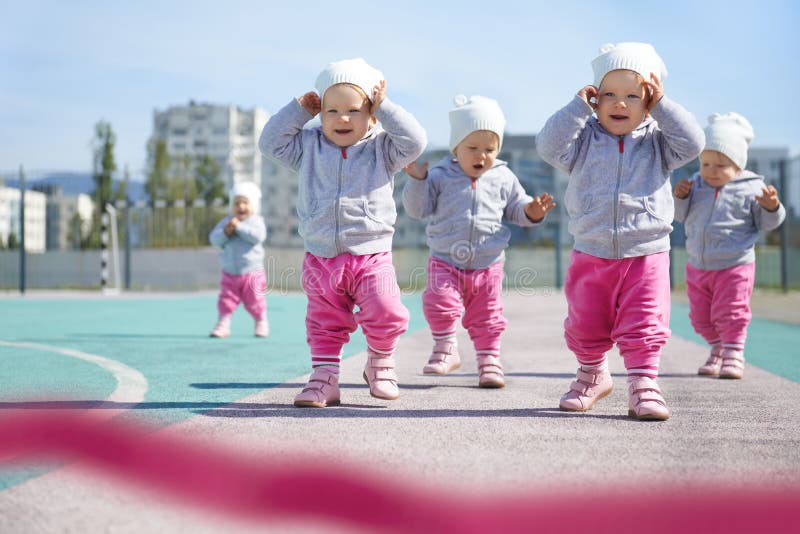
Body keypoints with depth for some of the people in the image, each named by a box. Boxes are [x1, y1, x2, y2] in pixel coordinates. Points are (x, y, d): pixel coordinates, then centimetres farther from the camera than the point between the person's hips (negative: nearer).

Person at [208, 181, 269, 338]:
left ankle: (261, 323, 20)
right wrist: (225, 232, -20)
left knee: (255, 300, 3)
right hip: (230, 273, 3)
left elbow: (258, 236, -24)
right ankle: (223, 324, 7)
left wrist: (239, 227, -23)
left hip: (252, 272, -3)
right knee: (226, 300, 0)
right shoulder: (226, 221, 8)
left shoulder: (256, 220, -3)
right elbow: (214, 238, -1)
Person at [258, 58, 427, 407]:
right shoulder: (309, 147, 9)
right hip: (322, 259, 3)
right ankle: (324, 378, 16)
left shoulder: (382, 148, 4)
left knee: (385, 313, -17)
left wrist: (384, 107, -7)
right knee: (324, 323, 7)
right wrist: (299, 109, 4)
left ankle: (380, 360, 8)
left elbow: (414, 142, -10)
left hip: (371, 257, -2)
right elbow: (270, 142, 7)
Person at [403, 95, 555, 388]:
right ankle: (445, 349, 0)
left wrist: (532, 212, -10)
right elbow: (417, 209, -2)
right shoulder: (440, 176, -1)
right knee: (439, 301, -20)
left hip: (488, 263, 1)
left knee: (486, 317, 8)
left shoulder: (503, 179, 3)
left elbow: (516, 208, 12)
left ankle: (489, 361, 22)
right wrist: (417, 180, -17)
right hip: (445, 261, -1)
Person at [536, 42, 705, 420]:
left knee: (644, 326, -6)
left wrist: (661, 105, -11)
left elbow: (692, 143, -12)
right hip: (591, 254, 1)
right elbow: (549, 146, -13)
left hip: (647, 253, -1)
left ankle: (644, 386, 2)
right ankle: (592, 375, 33)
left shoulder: (656, 141, 3)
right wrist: (578, 107, -13)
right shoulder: (585, 139, 2)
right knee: (584, 326, 11)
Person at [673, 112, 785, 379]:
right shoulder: (696, 185, 3)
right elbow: (681, 216, 8)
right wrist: (680, 197, -10)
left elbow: (767, 223, -4)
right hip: (698, 266, 5)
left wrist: (772, 207, -25)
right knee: (701, 317, 13)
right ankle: (717, 351, 31)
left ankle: (733, 355, 10)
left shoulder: (751, 189, -9)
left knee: (729, 314, -4)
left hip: (735, 266, -5)